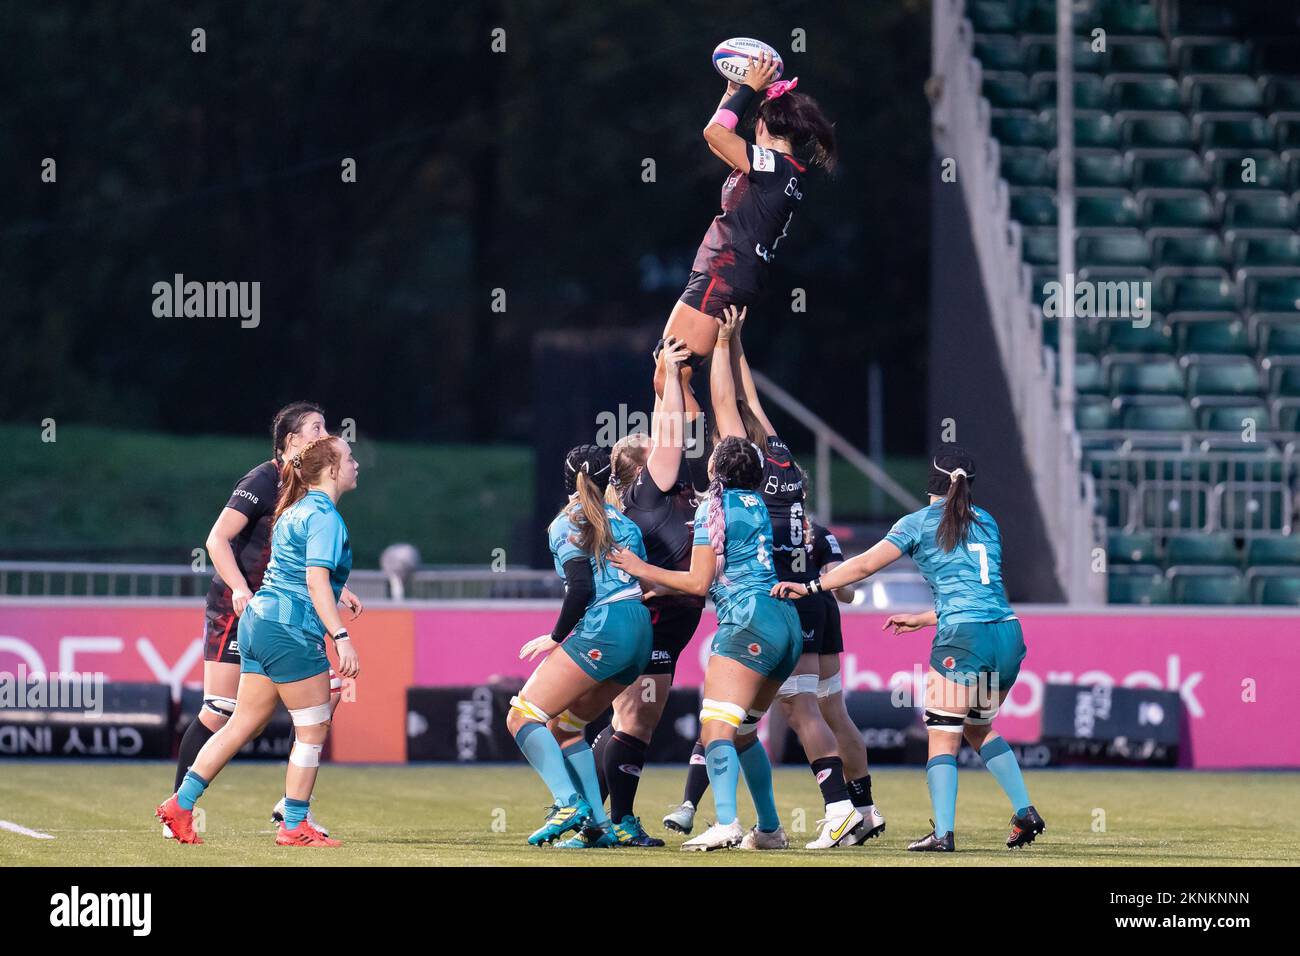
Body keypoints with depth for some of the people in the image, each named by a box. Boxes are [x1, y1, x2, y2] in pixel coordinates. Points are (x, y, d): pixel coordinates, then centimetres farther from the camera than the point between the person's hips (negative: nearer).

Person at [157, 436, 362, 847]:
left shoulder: (295, 511, 18)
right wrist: (341, 638, -25)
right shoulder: (324, 516, -11)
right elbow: (316, 581, -20)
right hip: (292, 628, -9)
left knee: (243, 724, 10)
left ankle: (181, 804, 7)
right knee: (313, 730, 0)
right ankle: (294, 826, 3)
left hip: (259, 619, 9)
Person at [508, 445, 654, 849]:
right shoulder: (623, 522, 19)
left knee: (522, 717, -4)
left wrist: (555, 637, -3)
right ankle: (597, 824, 9)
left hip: (603, 630, -8)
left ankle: (568, 803, -22)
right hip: (641, 632, 8)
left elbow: (582, 588, -13)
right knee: (564, 724, 19)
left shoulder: (568, 524, -1)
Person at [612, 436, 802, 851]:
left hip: (749, 622, -9)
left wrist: (643, 570, 5)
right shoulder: (756, 504, 17)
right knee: (742, 731, 20)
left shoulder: (713, 506, -2)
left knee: (715, 729, -17)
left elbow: (699, 583, -4)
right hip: (786, 622, 9)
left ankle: (726, 824, -36)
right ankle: (769, 829, 19)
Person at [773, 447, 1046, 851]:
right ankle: (1025, 812, 14)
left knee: (943, 737, -1)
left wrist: (810, 587, 2)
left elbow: (866, 564, -3)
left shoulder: (919, 523, 3)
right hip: (1008, 635, 6)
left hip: (964, 639, -6)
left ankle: (943, 832, -12)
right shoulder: (986, 523, 19)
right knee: (979, 726, 24)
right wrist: (922, 619, 28)